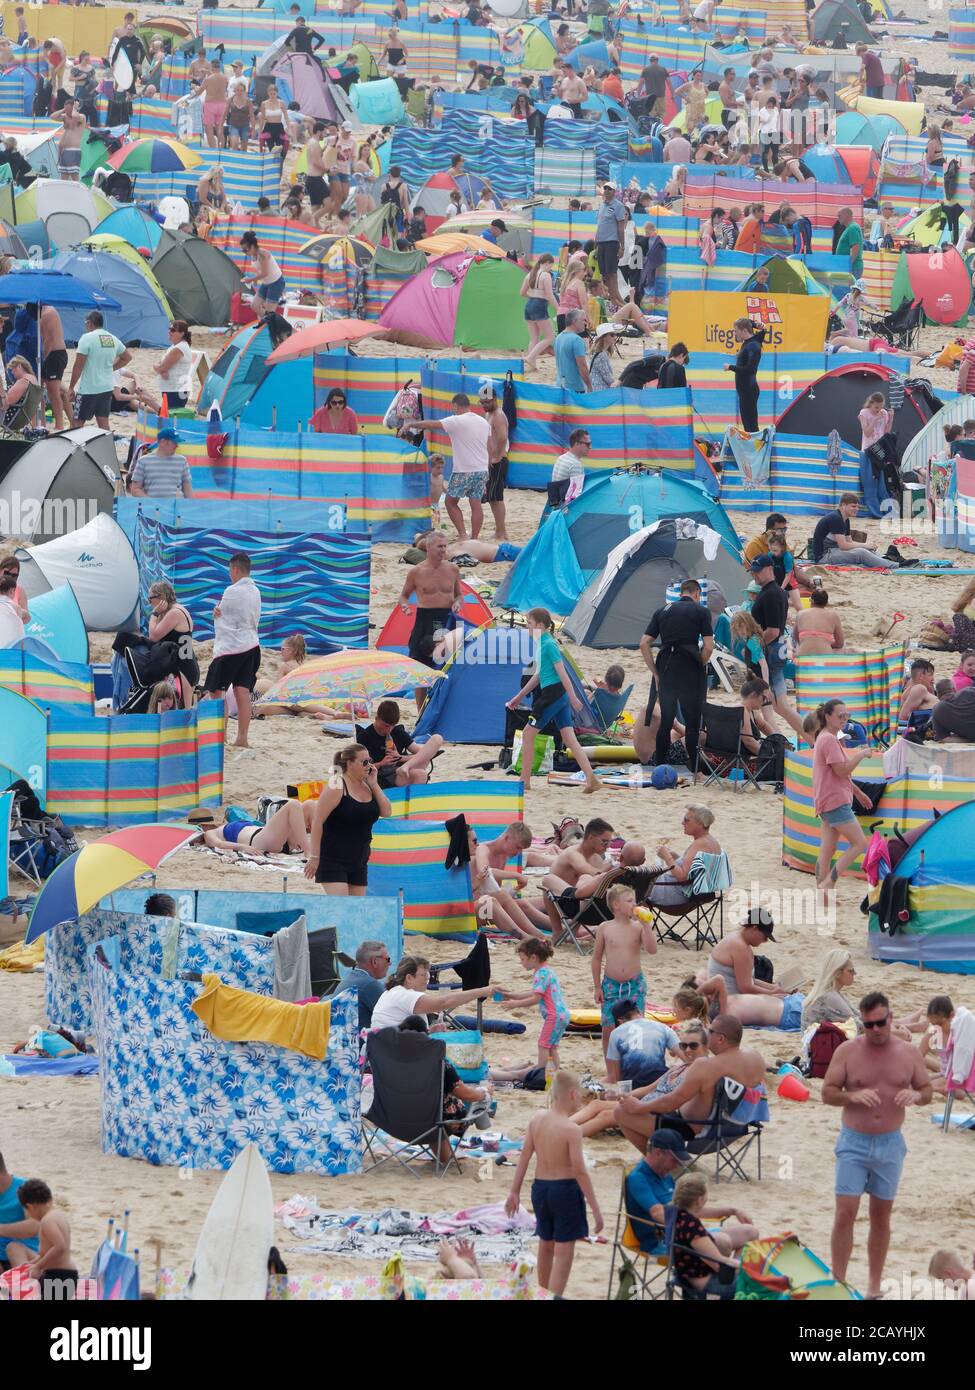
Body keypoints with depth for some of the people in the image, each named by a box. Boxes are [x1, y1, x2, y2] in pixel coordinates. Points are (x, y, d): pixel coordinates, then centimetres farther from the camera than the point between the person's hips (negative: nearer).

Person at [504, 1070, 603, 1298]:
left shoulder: (536, 1121, -1)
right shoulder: (571, 1129, -19)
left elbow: (524, 1157, 4)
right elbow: (580, 1171, -20)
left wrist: (514, 1191, 12)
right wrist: (595, 1209, -16)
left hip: (540, 1187, 7)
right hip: (565, 1189, -7)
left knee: (546, 1245, 24)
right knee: (563, 1252, -2)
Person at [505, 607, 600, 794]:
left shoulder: (549, 644, -13)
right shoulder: (541, 643, 16)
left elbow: (562, 673, -17)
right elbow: (539, 675, 25)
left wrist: (573, 697, -19)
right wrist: (519, 696, 30)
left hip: (552, 693, -9)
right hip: (558, 695, 9)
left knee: (528, 733, 1)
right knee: (569, 739, 4)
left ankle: (525, 781, 6)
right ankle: (591, 779, -4)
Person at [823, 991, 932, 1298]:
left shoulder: (909, 1053, 1)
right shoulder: (847, 1051, -5)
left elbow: (927, 1090, 7)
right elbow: (827, 1093, -4)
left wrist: (916, 1095, -17)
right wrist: (854, 1096, -24)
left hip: (890, 1145, 2)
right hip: (854, 1143, -2)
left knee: (881, 1216, 9)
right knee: (845, 1213, -8)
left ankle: (874, 1287, 18)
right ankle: (838, 1283, -1)